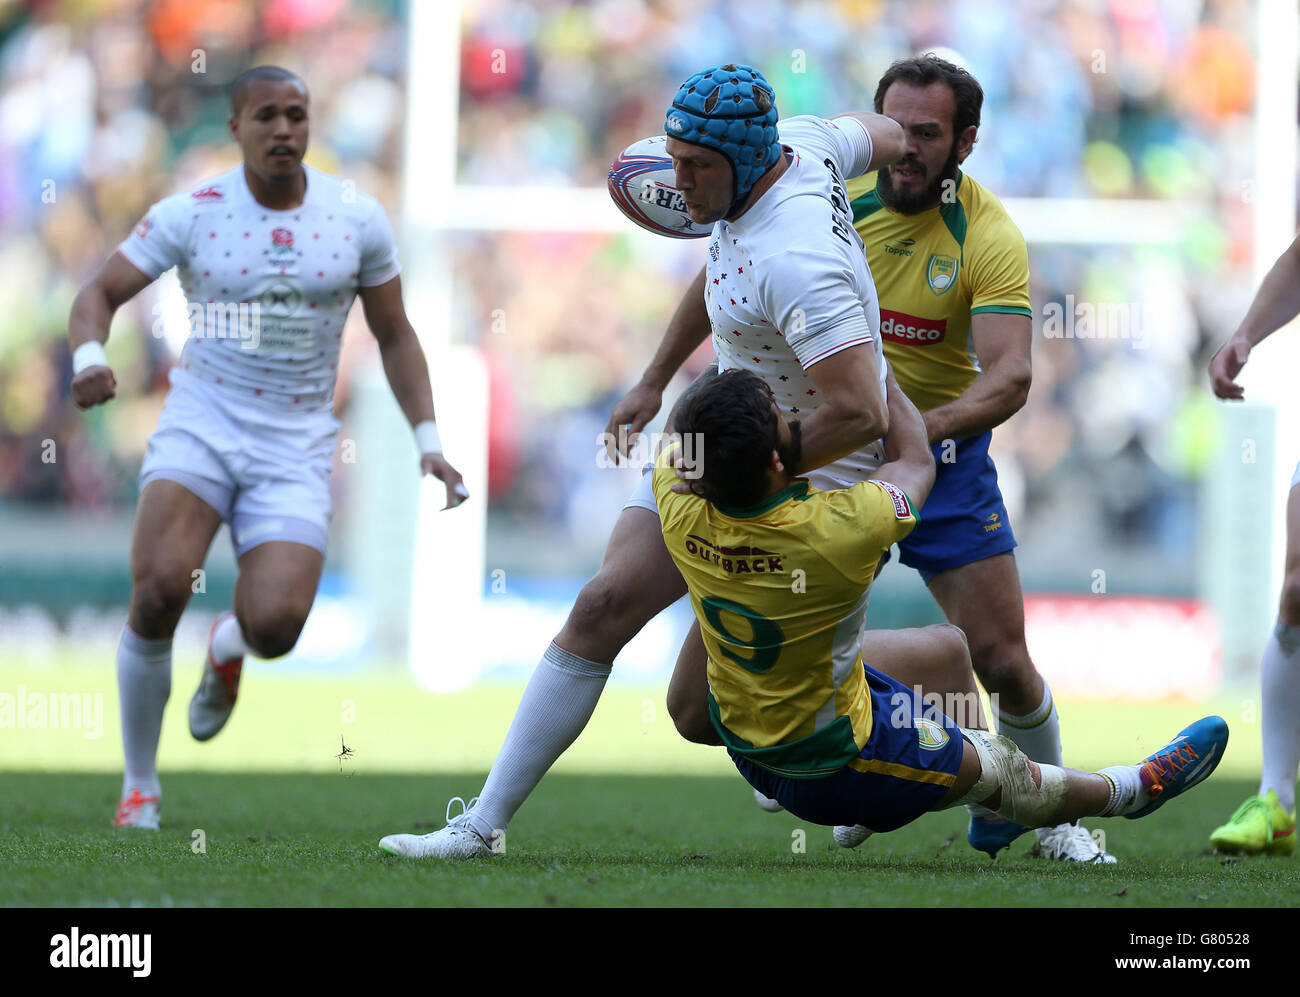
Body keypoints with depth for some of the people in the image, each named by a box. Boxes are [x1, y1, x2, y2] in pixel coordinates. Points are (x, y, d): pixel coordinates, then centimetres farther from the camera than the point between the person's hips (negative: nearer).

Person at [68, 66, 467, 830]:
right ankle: (140, 785, -4)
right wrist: (90, 358, -22)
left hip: (296, 450, 1)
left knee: (274, 626, -19)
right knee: (159, 589, -24)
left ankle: (231, 646, 24)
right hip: (201, 425, -1)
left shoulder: (357, 219, 1)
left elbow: (395, 335, 10)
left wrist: (429, 443, 2)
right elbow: (100, 293, 0)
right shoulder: (192, 214, -4)